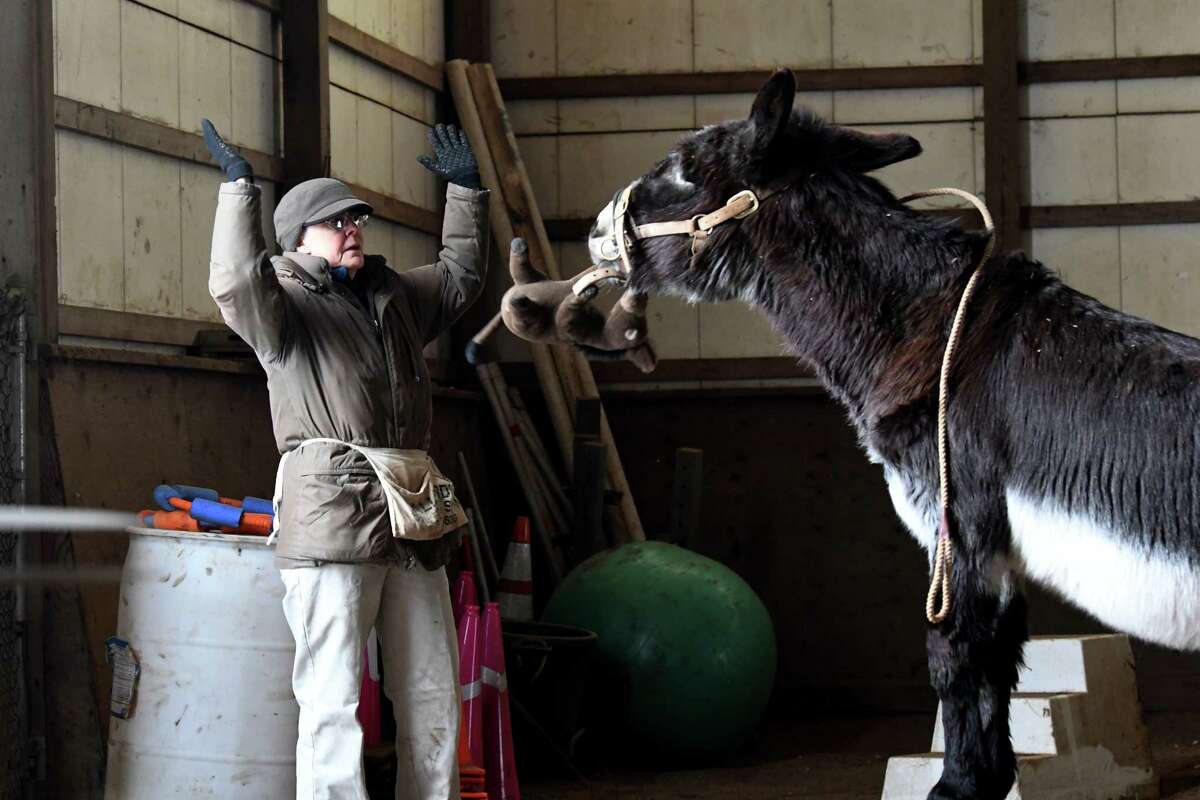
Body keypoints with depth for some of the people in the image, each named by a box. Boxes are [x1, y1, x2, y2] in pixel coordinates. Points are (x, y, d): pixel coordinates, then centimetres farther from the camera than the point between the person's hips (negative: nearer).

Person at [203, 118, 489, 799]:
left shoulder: (394, 297, 22)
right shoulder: (286, 304, 0)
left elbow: (462, 277, 37)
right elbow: (237, 284, -22)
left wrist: (466, 189, 32)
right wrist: (240, 191, -24)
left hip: (412, 518, 7)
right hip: (332, 514, -7)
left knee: (433, 693, 10)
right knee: (335, 693, -10)